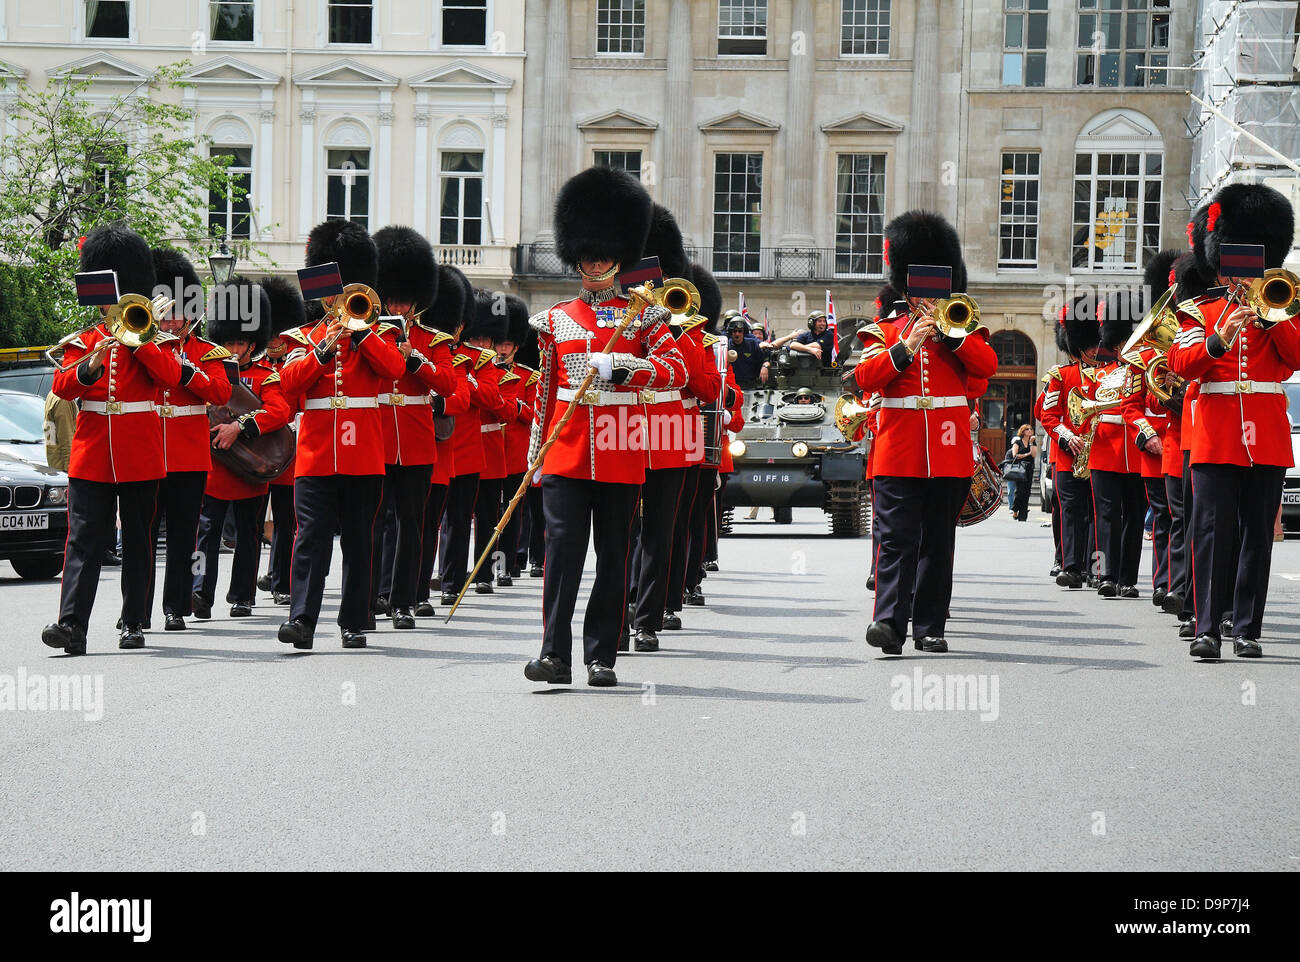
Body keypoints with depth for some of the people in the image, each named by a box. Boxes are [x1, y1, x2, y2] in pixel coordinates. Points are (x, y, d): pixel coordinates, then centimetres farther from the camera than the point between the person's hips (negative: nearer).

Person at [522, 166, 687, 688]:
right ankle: (555, 654, -7)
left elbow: (676, 371, -6)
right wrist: (535, 454, 14)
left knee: (612, 555, 3)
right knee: (563, 547, -8)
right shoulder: (555, 320, 12)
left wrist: (621, 366, -21)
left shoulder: (643, 316, 7)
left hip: (620, 456, 0)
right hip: (567, 453, 0)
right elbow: (545, 391, 15)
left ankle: (602, 657, 9)